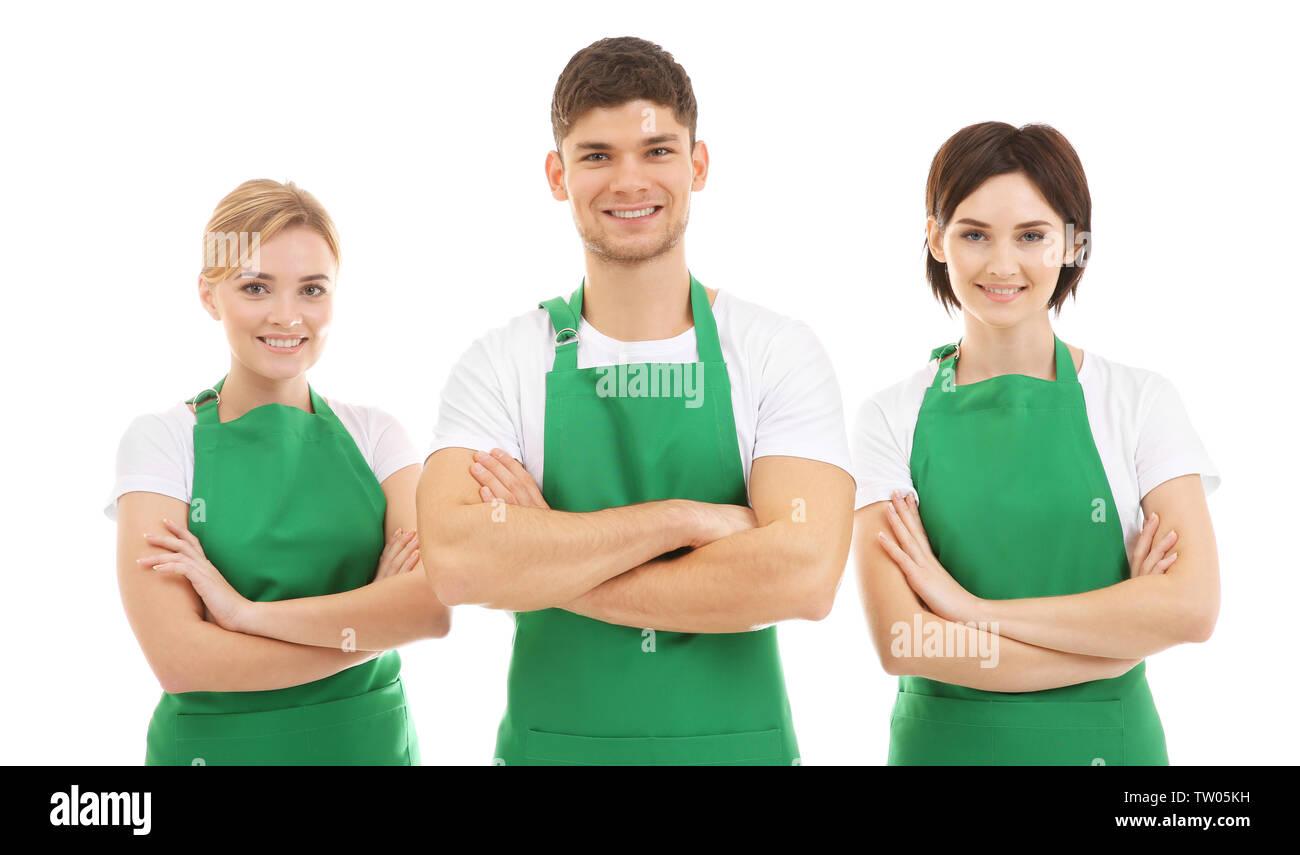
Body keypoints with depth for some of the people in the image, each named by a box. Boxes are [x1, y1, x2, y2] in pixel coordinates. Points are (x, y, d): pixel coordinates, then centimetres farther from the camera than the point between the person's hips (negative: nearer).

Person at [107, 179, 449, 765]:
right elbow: (178, 660, -18)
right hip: (215, 743, -2)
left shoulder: (374, 434, 0)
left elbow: (434, 605, -15)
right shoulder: (161, 441, -7)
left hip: (373, 739, 3)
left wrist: (250, 612, -21)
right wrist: (372, 619, -16)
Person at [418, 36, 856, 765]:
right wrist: (684, 519, -22)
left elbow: (803, 575, -20)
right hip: (551, 743, 1)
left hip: (740, 745, 0)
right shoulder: (501, 364, -4)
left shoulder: (779, 352, -6)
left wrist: (542, 567, -18)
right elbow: (456, 563, -20)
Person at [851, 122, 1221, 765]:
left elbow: (1192, 606, -16)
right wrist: (1121, 635, -15)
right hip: (943, 741, 0)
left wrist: (974, 609, -17)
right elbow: (900, 644, -16)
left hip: (1110, 739, 1)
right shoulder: (890, 420, -6)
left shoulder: (1140, 401, -4)